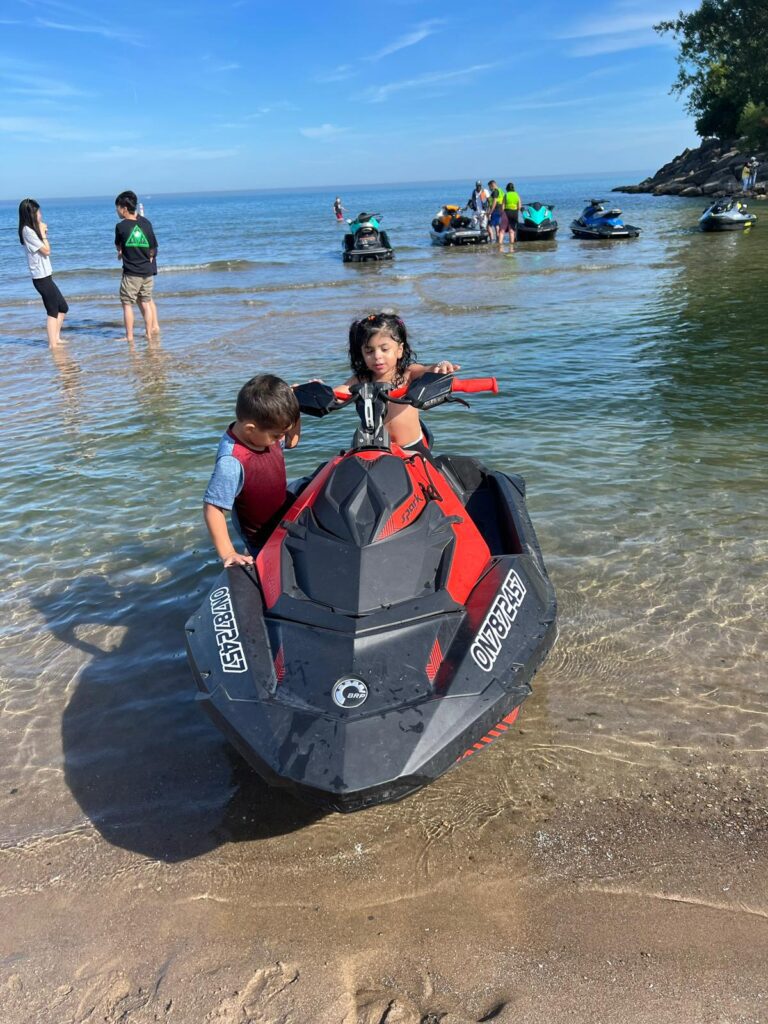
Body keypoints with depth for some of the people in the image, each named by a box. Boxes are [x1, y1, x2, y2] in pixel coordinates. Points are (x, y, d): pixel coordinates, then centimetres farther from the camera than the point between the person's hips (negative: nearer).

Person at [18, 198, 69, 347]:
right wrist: (43, 232, -8)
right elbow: (46, 251, -16)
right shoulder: (28, 231, -15)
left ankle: (56, 338, 23)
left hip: (45, 276, 10)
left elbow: (44, 250, 13)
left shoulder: (31, 230, 13)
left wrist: (42, 232, 8)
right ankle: (53, 344, -1)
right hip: (42, 278, -10)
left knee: (63, 308, 16)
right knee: (53, 311, -4)